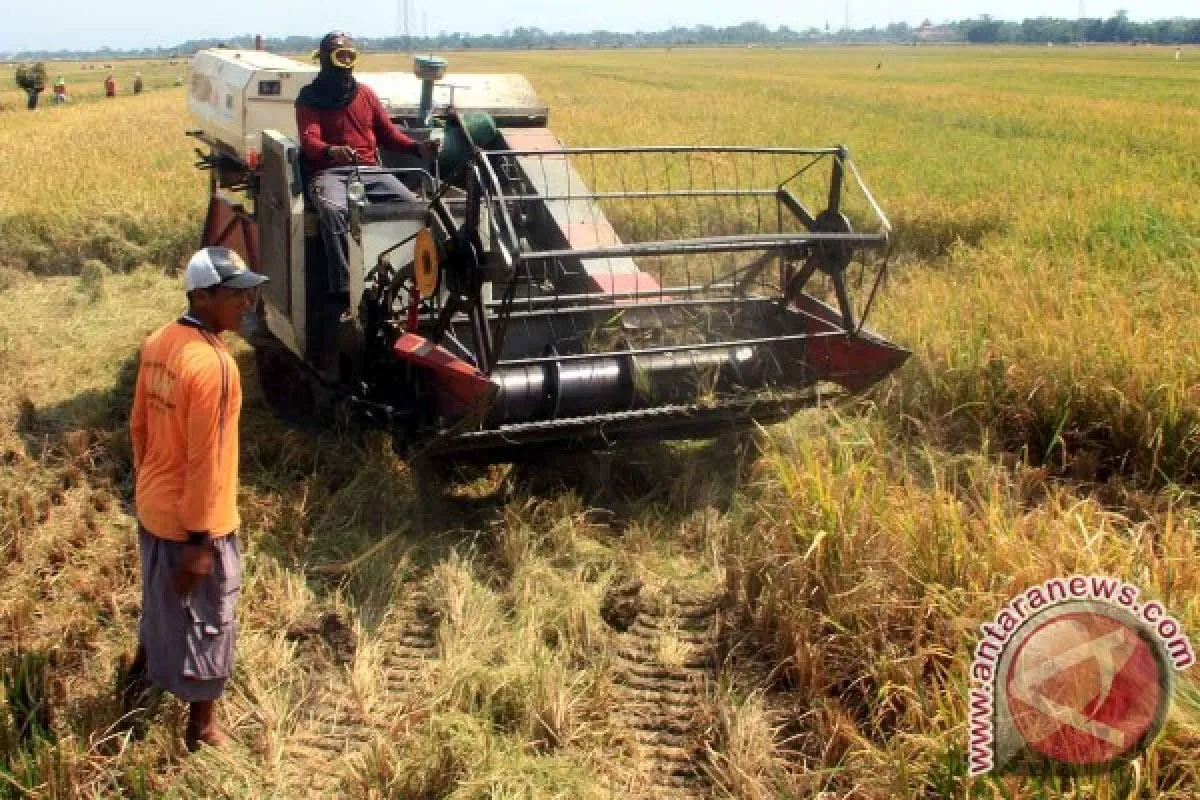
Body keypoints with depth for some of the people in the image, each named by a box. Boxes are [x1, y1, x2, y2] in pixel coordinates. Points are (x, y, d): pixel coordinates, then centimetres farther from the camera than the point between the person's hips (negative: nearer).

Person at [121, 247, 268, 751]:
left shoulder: (159, 342, -1)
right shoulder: (213, 364, -28)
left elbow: (139, 426, 10)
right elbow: (205, 460, -25)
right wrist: (200, 540, -19)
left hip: (153, 506, 8)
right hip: (194, 520, -8)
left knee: (163, 601, 30)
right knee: (205, 621, 11)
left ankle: (138, 676, 51)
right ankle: (201, 728, 28)